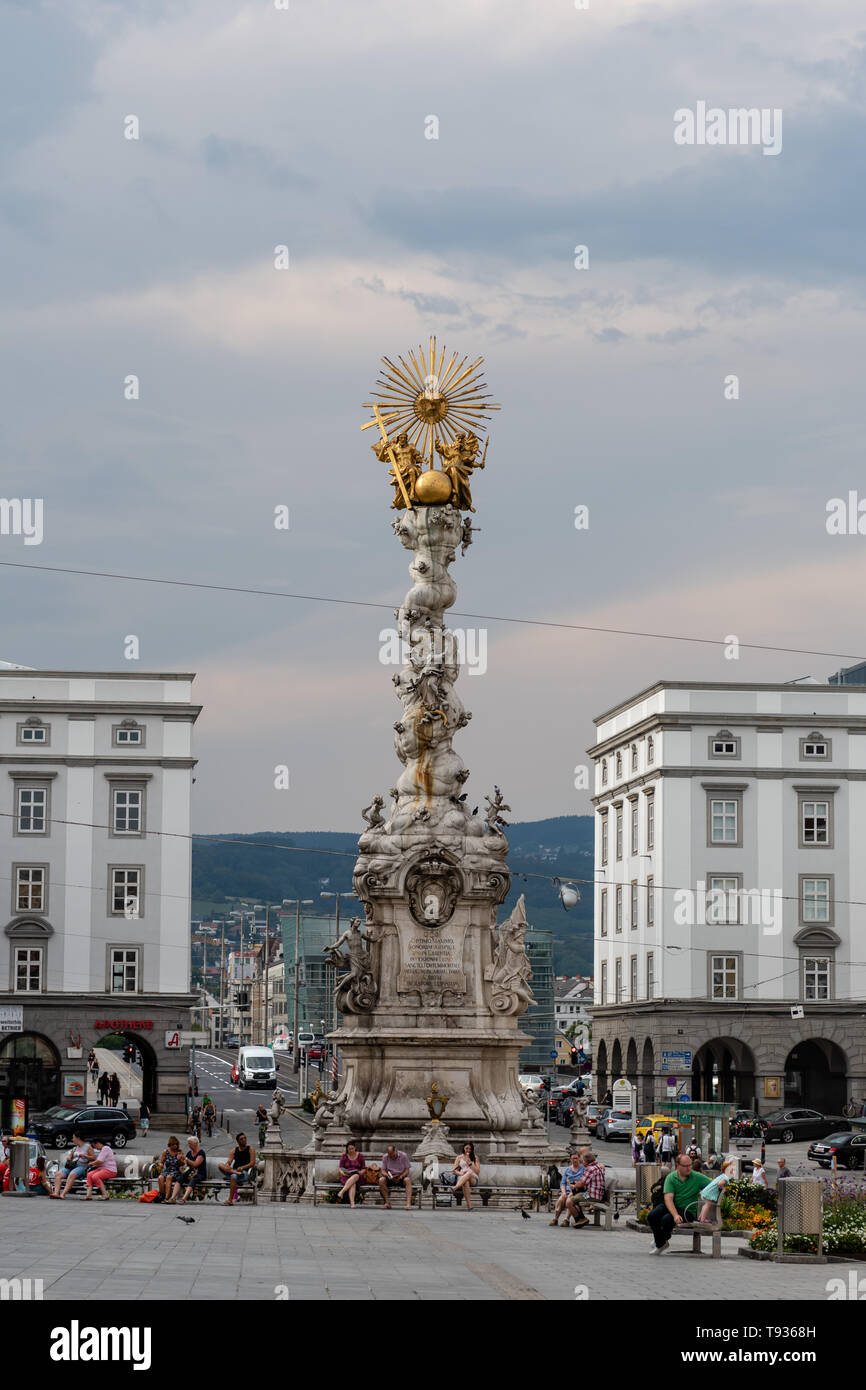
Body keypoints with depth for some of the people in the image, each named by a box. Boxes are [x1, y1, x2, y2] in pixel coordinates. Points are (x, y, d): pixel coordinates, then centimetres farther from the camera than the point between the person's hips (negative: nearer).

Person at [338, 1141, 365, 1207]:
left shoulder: (360, 1156, 9)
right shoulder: (344, 1156, 9)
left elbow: (364, 1169, 8)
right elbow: (340, 1168, 7)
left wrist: (360, 1172, -14)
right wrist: (343, 1173, -15)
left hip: (357, 1176, 0)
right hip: (346, 1177, 0)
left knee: (355, 1176, -40)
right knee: (353, 1184, -37)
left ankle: (342, 1191, -53)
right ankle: (352, 1203, -57)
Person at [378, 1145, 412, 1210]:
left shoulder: (403, 1156, -6)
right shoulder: (385, 1157, -2)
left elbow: (407, 1170, -5)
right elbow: (383, 1171, -2)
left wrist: (400, 1177, -22)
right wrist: (388, 1176, -23)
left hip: (401, 1177, -1)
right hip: (390, 1178, 1)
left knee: (408, 1180, -34)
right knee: (381, 1180, -30)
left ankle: (408, 1203, -44)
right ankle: (387, 1202, -25)